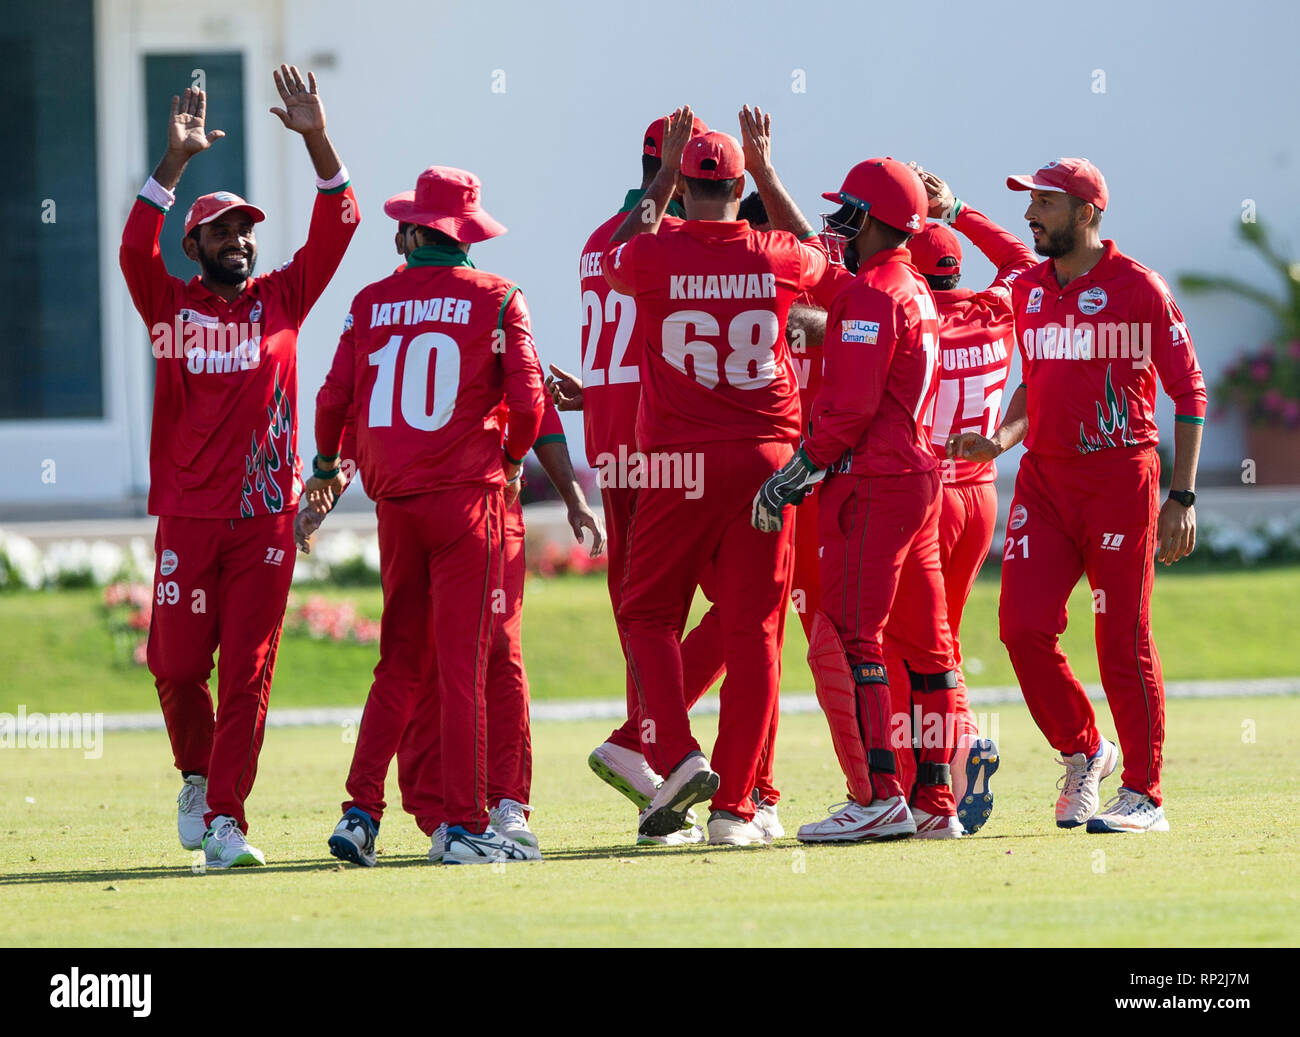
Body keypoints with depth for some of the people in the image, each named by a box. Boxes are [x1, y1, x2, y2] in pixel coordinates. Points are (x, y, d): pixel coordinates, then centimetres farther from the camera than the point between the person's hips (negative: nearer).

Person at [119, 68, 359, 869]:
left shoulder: (281, 298, 8)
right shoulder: (171, 304, 4)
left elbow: (338, 226, 1)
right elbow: (136, 246, -14)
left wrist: (317, 140, -11)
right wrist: (175, 161, -23)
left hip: (267, 513, 1)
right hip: (187, 516, -1)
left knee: (248, 671, -2)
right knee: (178, 665, 1)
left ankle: (225, 820, 1)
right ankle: (197, 777, 27)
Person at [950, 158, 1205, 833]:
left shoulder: (1137, 288, -6)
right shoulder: (1027, 291, 13)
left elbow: (1188, 392, -4)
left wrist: (1182, 497, -10)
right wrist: (1002, 439, 6)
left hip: (1119, 478, -6)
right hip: (1043, 477, 6)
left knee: (1123, 639, -4)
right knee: (1023, 626, -5)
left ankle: (1144, 795, 6)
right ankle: (1082, 753, 17)